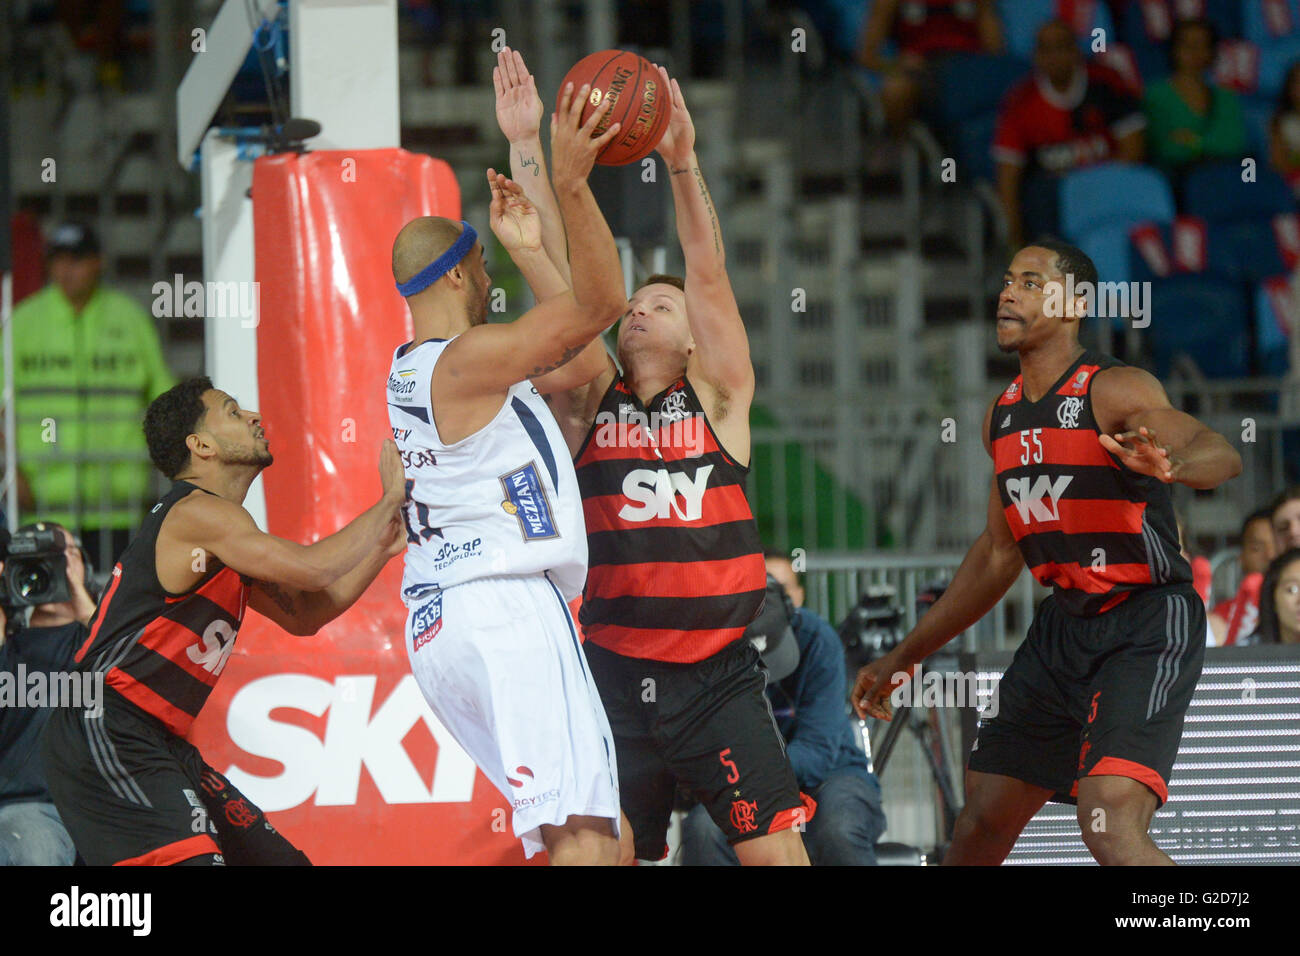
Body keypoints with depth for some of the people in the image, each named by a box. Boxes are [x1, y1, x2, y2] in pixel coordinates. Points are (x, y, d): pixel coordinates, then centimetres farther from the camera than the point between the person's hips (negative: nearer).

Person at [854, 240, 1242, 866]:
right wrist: (903, 658, 24)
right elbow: (998, 555, 21)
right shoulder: (1003, 415, 10)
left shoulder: (1114, 391, -15)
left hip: (1148, 626, -8)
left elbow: (1221, 455, -32)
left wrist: (1169, 465, -57)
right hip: (1064, 622, 8)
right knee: (983, 820, 13)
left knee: (1110, 826, -25)